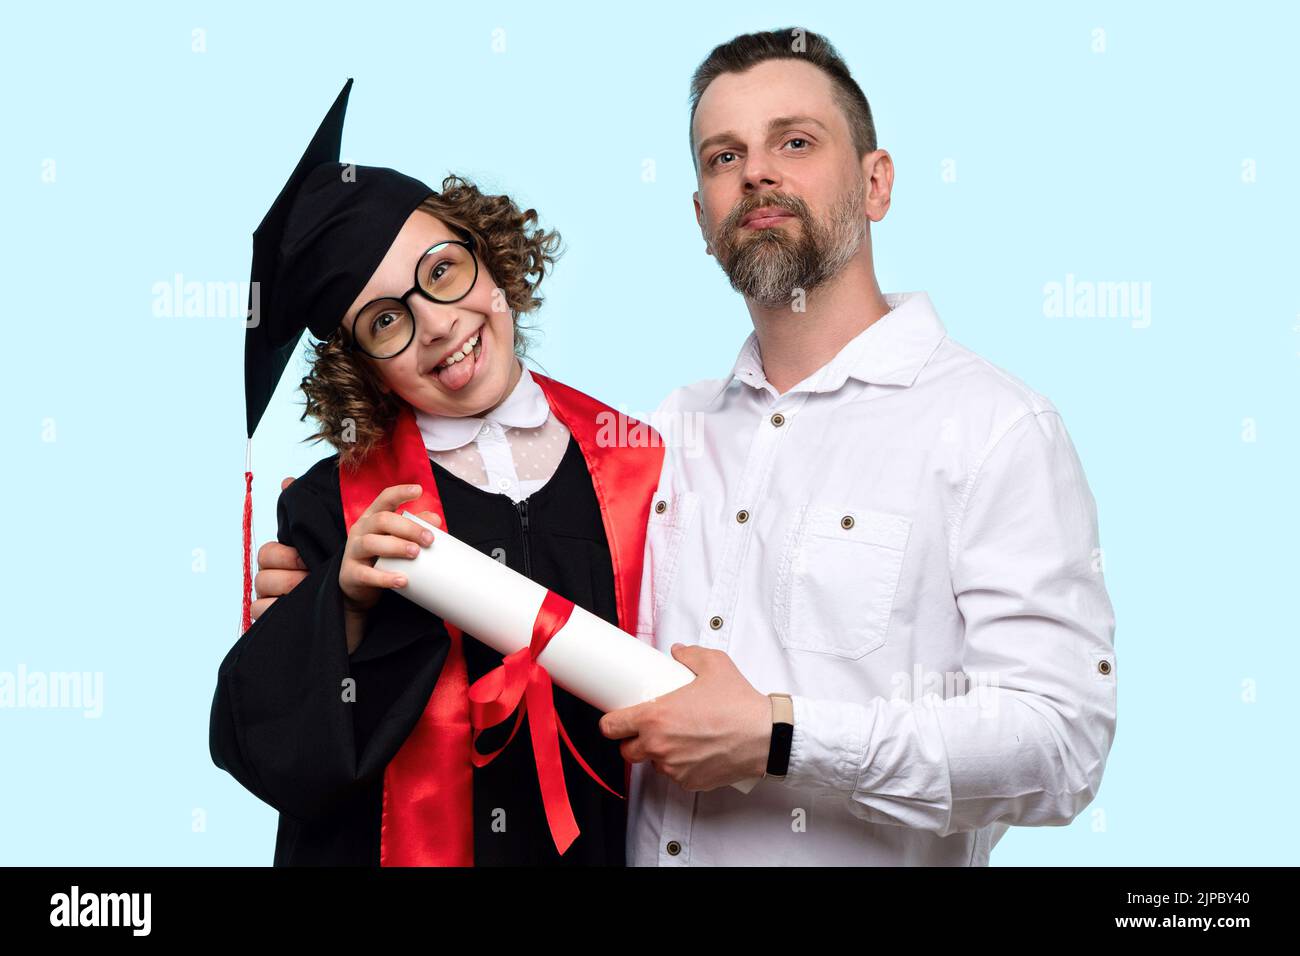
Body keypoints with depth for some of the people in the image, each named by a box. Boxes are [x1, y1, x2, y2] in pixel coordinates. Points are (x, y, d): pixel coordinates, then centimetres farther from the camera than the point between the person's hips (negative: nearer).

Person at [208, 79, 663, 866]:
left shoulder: (634, 467, -7)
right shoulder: (331, 508, -10)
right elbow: (265, 756, -14)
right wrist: (345, 605, -25)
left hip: (601, 846, 2)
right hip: (404, 846, -1)